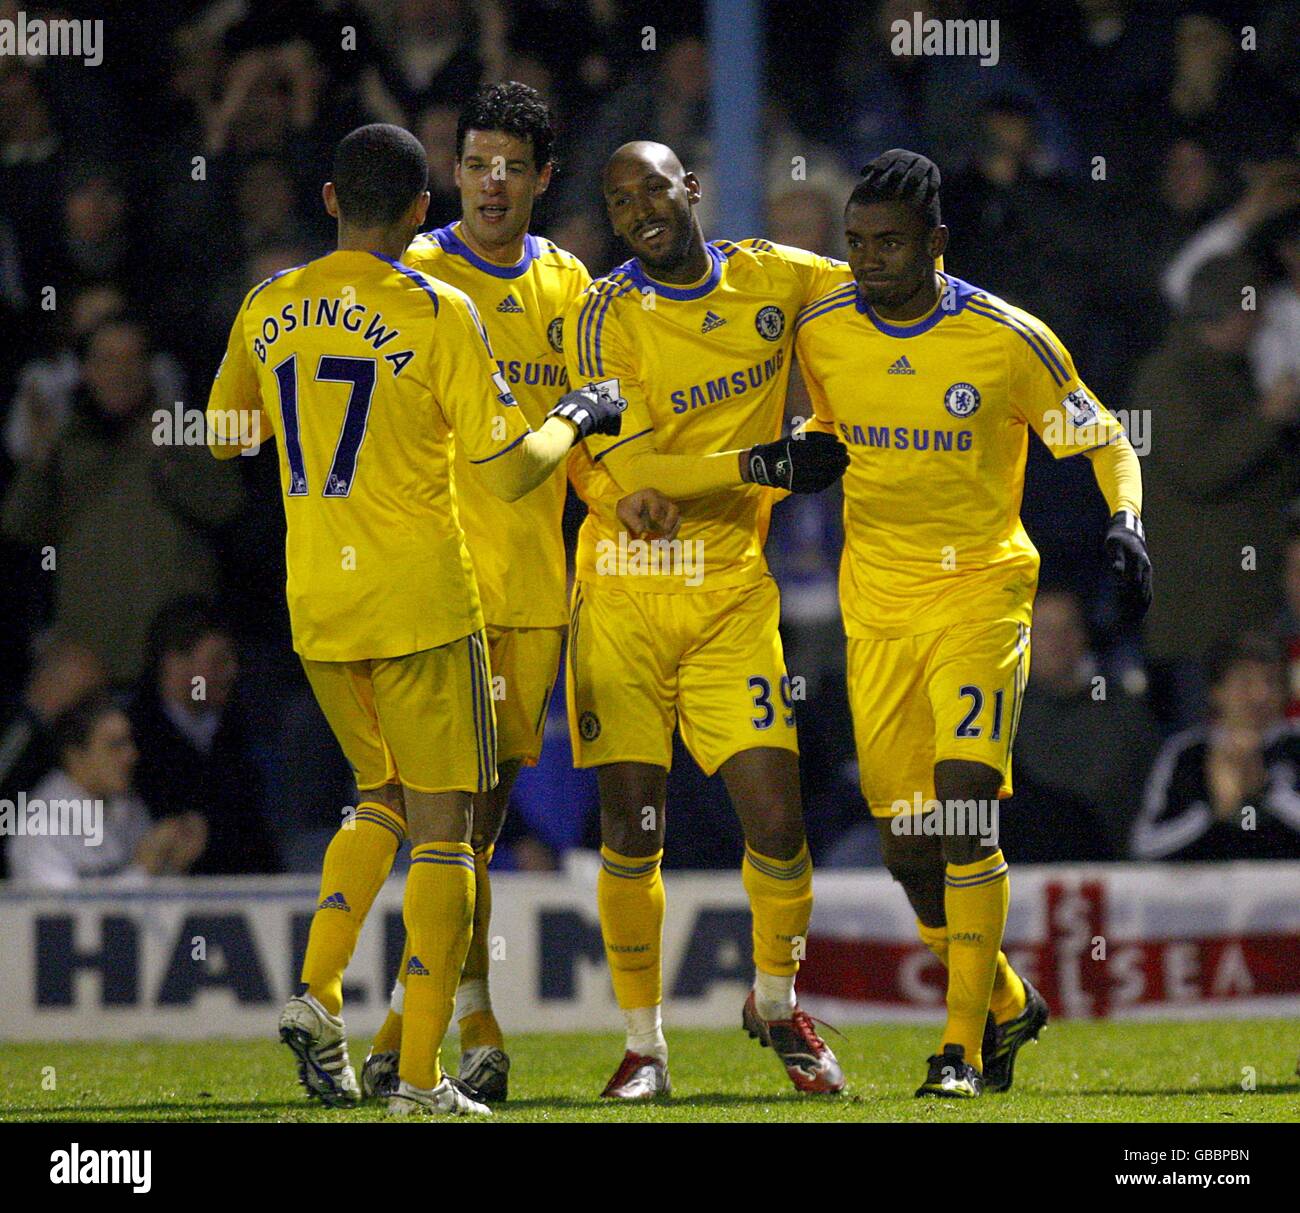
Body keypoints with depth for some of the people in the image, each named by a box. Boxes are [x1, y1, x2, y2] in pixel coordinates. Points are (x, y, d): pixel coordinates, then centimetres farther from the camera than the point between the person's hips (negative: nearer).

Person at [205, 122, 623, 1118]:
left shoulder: (268, 310, 4)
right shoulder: (437, 314, -10)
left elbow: (223, 434, 20)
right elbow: (506, 468, -10)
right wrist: (573, 420, 8)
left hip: (315, 609, 5)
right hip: (422, 604, -5)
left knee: (382, 798, 23)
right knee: (442, 827, 1)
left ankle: (317, 996, 3)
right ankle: (421, 1079, -2)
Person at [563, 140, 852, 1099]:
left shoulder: (770, 277, 3)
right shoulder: (607, 317, -7)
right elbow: (630, 470, -15)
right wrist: (764, 465, -20)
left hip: (733, 595, 2)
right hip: (627, 594, -2)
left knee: (777, 821, -5)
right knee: (632, 831, -2)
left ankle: (777, 1001, 21)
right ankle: (645, 1040, 12)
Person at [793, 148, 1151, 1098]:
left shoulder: (1009, 340, -10)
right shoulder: (823, 332, 1)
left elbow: (1104, 443, 1)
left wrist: (1126, 522, -15)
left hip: (980, 591, -4)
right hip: (875, 606, 4)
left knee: (965, 805, -18)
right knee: (906, 841, 3)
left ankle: (965, 1044, -12)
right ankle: (1005, 1002, 26)